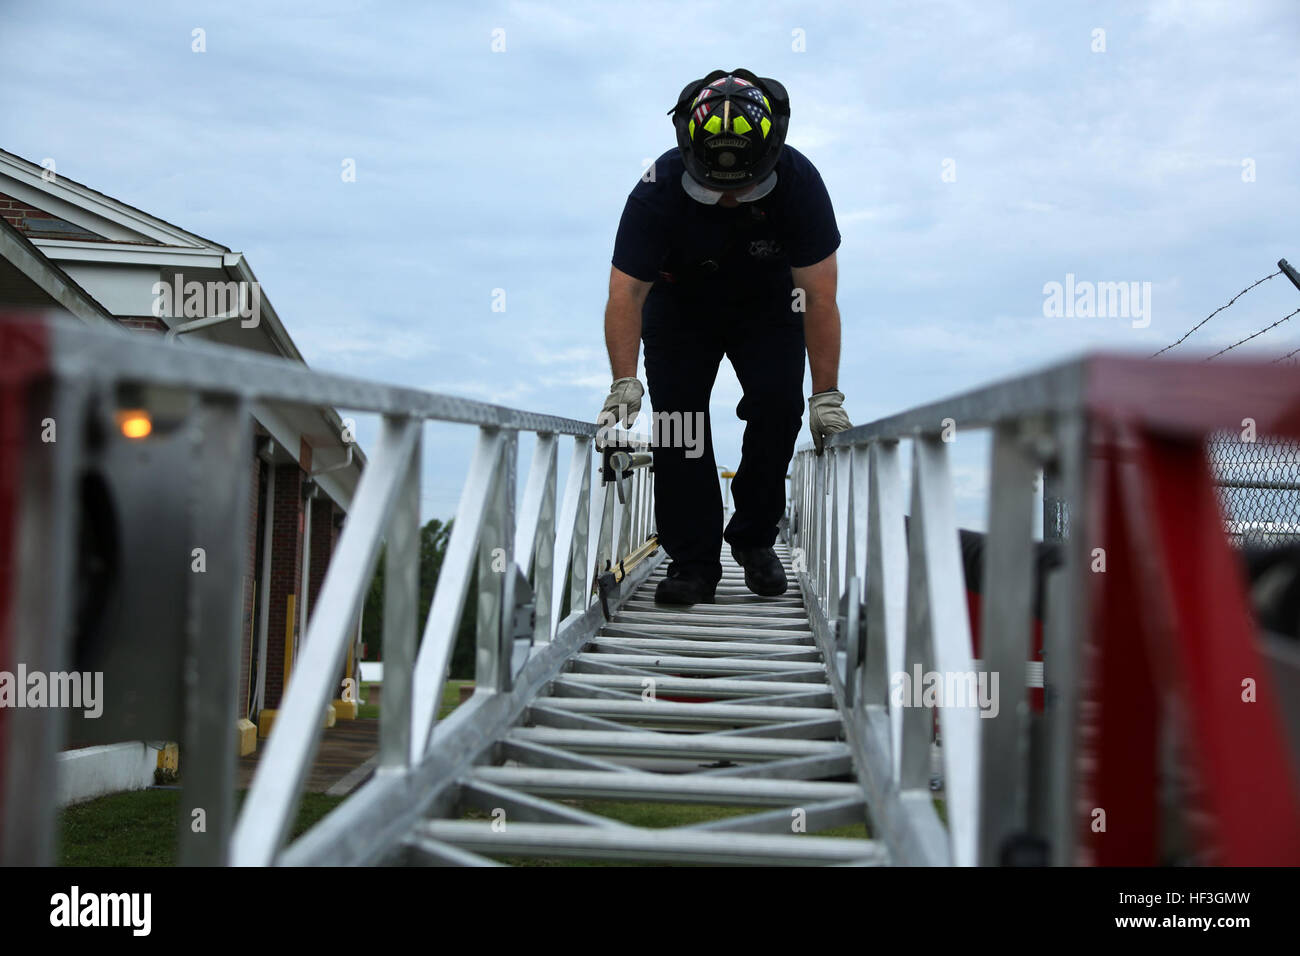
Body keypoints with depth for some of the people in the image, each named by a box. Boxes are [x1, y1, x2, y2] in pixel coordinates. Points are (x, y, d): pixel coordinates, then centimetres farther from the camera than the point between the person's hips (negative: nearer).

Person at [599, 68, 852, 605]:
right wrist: (624, 383, -41)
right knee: (677, 414, -13)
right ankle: (693, 560, -2)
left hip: (766, 302, 0)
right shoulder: (658, 190, -33)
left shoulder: (798, 182, -31)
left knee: (778, 405, -16)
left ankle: (754, 539, 4)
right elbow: (626, 292, -30)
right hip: (679, 302, 0)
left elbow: (819, 297, -27)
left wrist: (827, 394, -30)